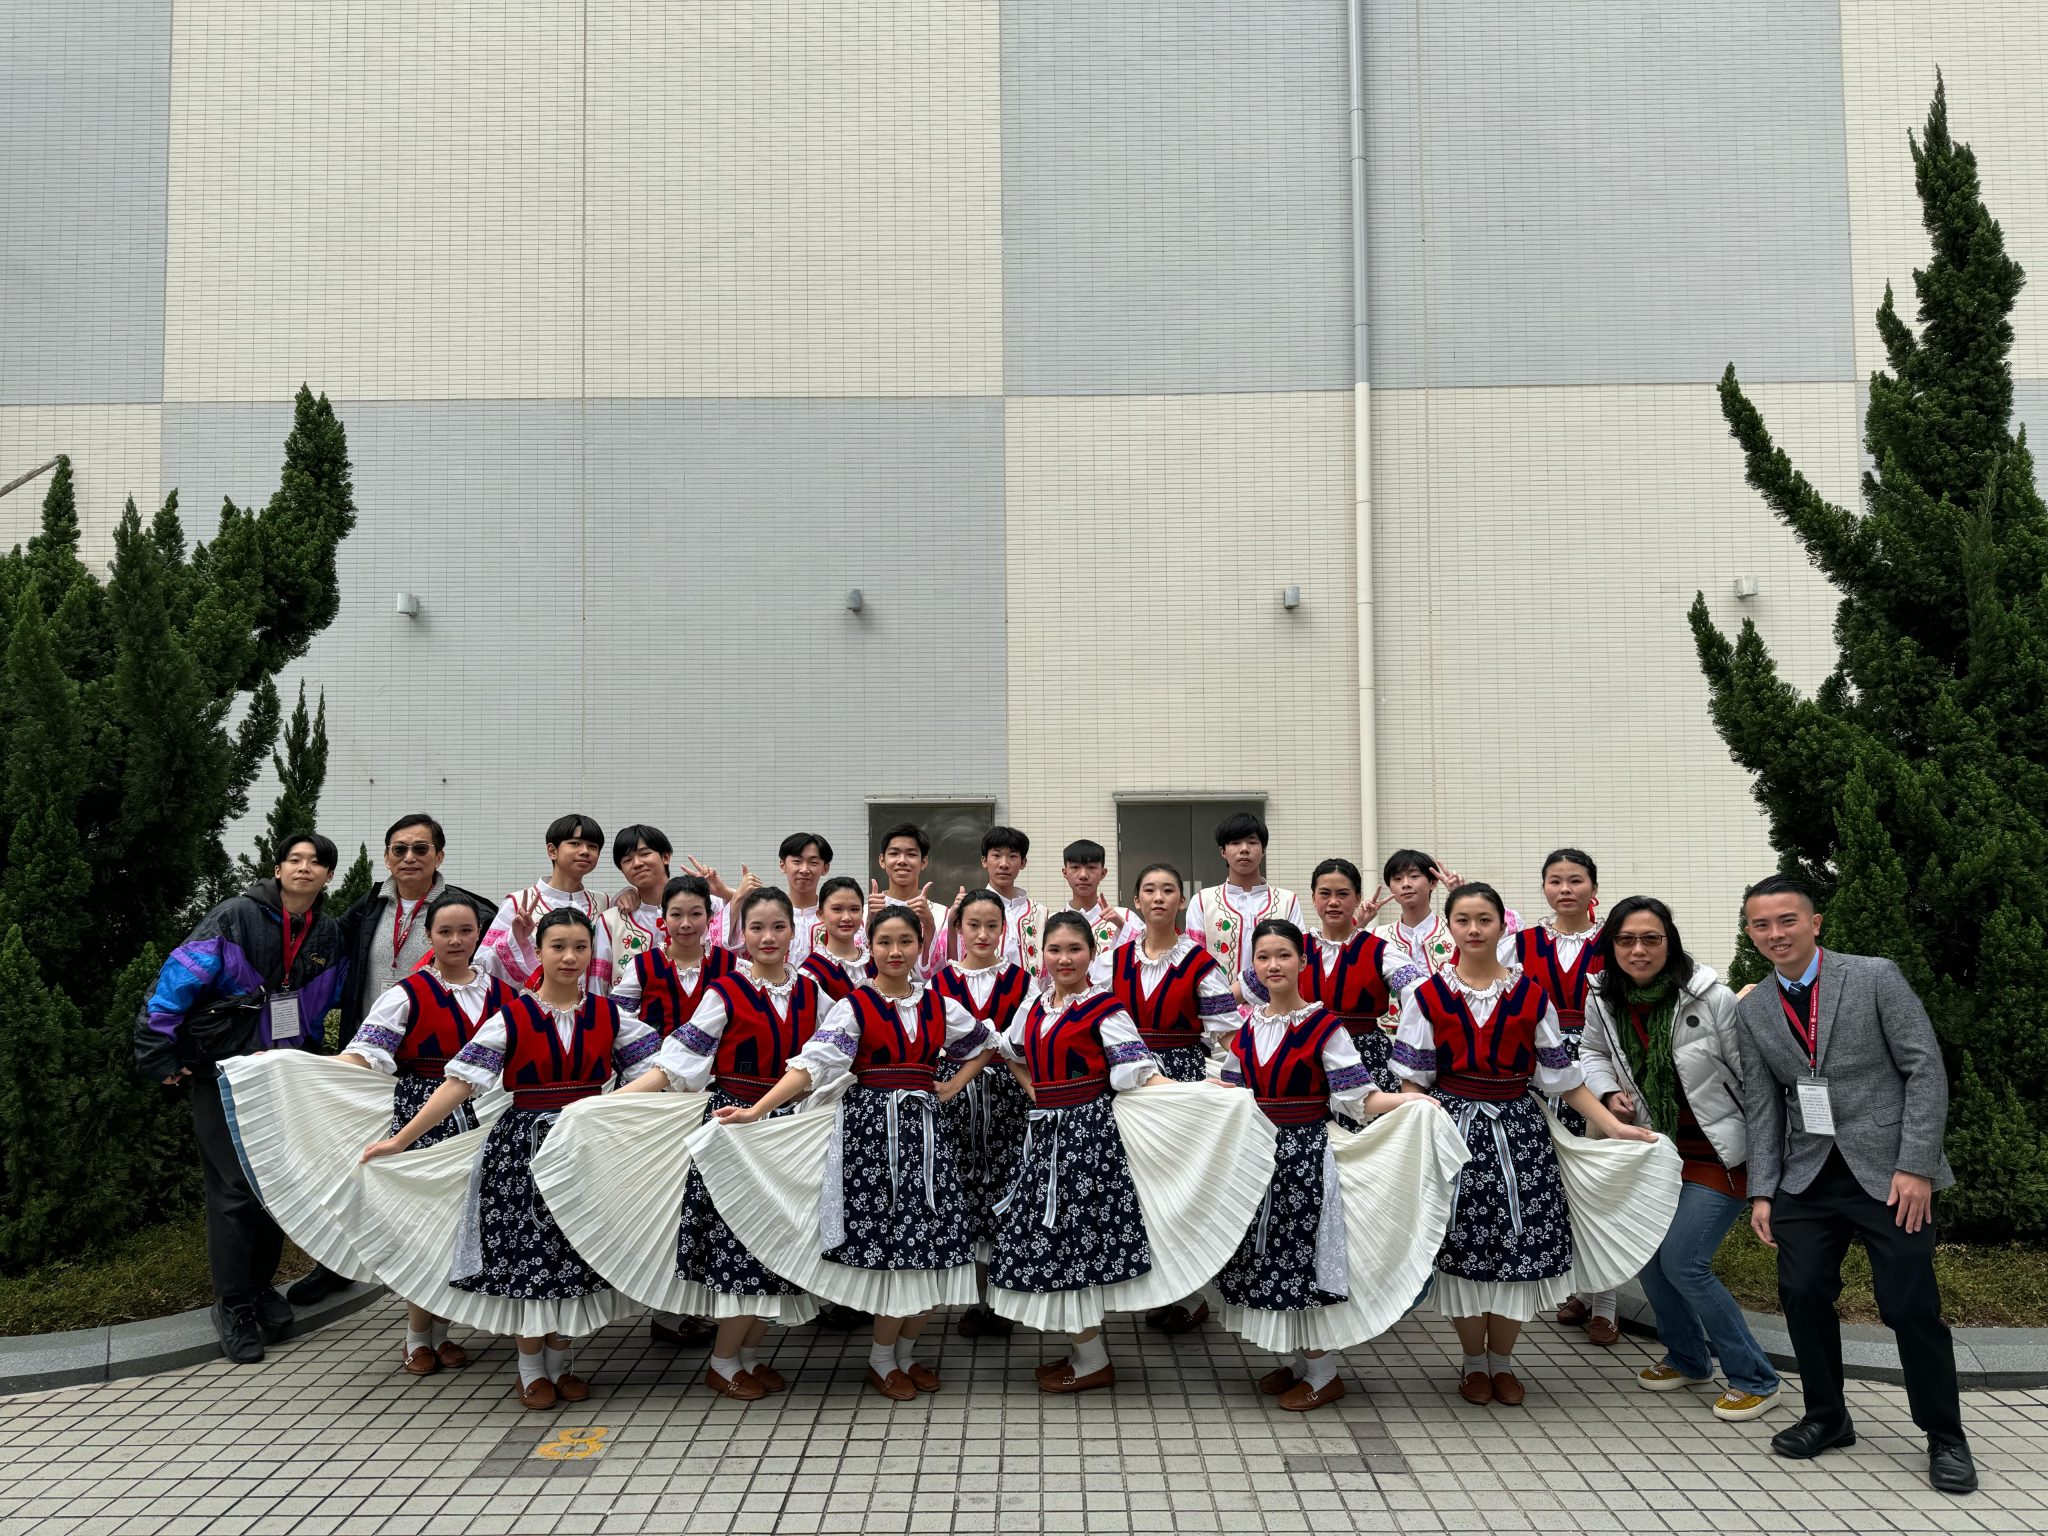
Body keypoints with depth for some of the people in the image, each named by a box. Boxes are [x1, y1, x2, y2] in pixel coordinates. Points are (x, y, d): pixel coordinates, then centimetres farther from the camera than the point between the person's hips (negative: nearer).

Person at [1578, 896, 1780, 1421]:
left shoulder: (1712, 999, -21)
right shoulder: (1603, 999, -7)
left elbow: (1754, 1077, -13)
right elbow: (1592, 1052, 14)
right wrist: (1609, 1093, -6)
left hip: (1719, 1153, -6)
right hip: (1658, 1149, 6)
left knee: (1682, 1263, -11)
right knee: (1647, 1254, 8)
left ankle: (1754, 1380, 7)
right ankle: (1687, 1359, 33)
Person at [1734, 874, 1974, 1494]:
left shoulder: (1875, 977, -6)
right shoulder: (1752, 1011, 7)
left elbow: (1926, 1070, -8)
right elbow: (1761, 1106, 9)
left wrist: (1915, 1166, -14)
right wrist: (1762, 1191, 2)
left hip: (1888, 1171, -4)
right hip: (1808, 1177, 4)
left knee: (1910, 1304, -4)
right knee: (1802, 1294, 0)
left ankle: (1945, 1438, 15)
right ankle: (1826, 1418, 21)